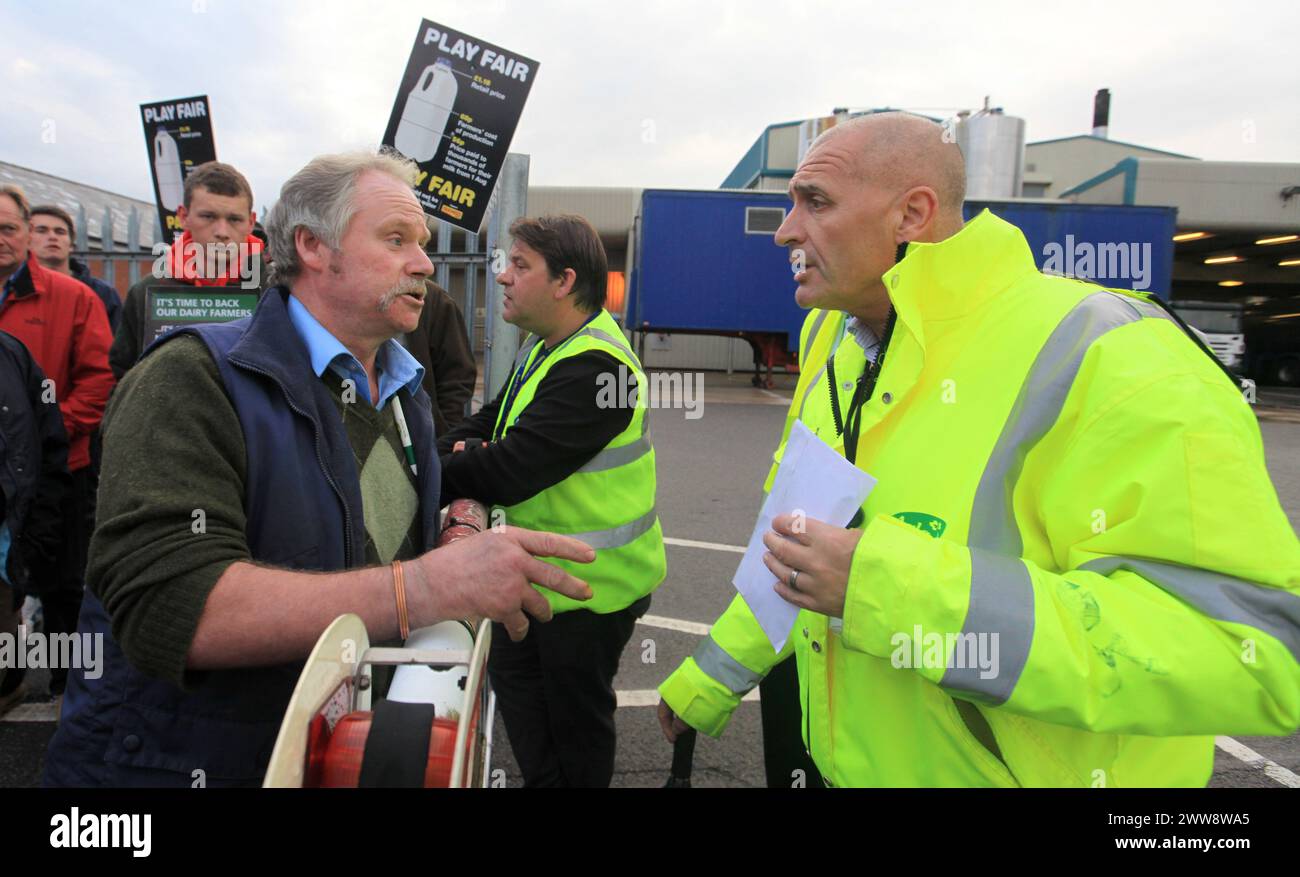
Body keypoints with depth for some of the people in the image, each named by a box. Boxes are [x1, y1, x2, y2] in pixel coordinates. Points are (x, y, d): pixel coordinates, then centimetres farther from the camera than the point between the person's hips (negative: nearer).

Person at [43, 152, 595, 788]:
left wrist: (462, 529, -6)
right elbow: (165, 604, -32)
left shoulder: (405, 394, 5)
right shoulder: (192, 378, -20)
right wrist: (426, 587, -40)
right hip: (185, 762, -6)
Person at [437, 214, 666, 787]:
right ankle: (540, 778, 45)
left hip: (590, 585, -10)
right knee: (513, 676, 24)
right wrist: (454, 453, -12)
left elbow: (510, 470, -31)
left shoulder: (595, 367, -27)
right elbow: (486, 426, 9)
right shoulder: (544, 348, 7)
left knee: (575, 719, 11)